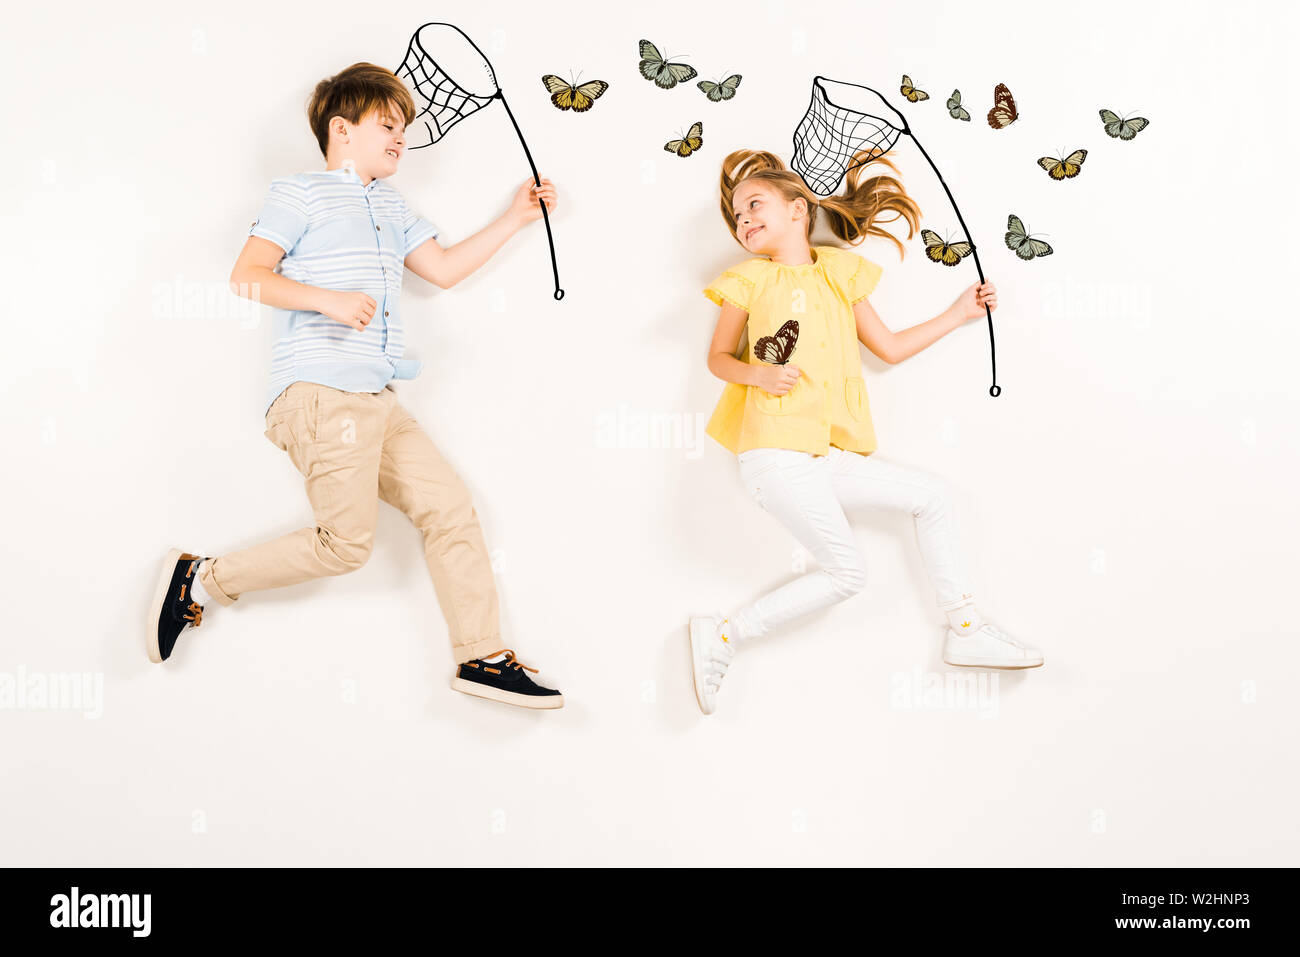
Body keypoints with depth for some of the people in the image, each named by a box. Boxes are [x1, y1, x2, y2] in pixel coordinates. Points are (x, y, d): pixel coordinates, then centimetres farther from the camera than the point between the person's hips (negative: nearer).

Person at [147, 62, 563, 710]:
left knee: (449, 505, 1)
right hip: (319, 392, -8)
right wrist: (329, 299, -19)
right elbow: (247, 277, -6)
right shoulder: (301, 193, 2)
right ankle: (199, 580, 4)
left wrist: (516, 218, 22)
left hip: (376, 399, 8)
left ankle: (481, 657, 6)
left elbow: (444, 268, 26)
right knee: (347, 542, -11)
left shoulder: (391, 208, 25)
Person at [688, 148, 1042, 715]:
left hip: (825, 455, 6)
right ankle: (722, 635, -2)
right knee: (846, 573, -10)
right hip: (773, 454, -6)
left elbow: (891, 348, 19)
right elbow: (718, 358, 7)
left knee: (932, 495, 8)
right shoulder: (750, 280, 4)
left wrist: (960, 313, 19)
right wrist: (759, 374, -13)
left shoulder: (840, 275, 15)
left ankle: (966, 631, 16)